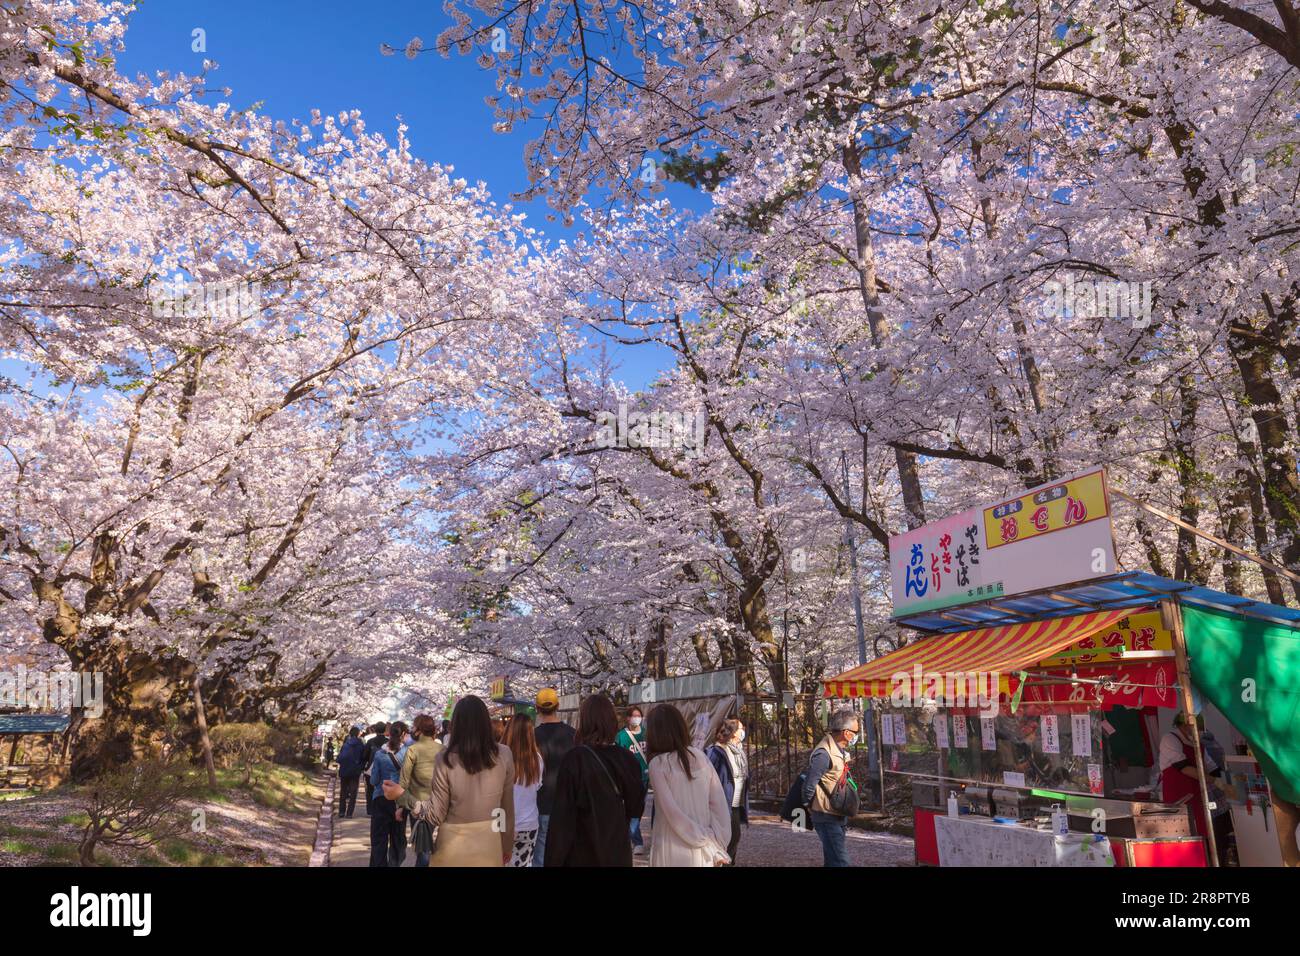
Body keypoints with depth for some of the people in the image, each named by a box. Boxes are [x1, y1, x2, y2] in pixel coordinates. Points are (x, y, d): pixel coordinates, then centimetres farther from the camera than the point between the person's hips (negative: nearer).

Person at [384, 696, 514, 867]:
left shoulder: (446, 759, -13)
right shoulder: (504, 755, -9)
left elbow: (436, 815, -10)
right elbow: (508, 808, 0)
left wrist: (401, 795, -2)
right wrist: (507, 846, 15)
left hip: (454, 850, -1)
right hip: (490, 847, 1)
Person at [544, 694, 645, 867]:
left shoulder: (575, 759, -16)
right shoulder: (627, 759, -3)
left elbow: (562, 816, -16)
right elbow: (636, 808, 9)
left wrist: (554, 860, -10)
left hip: (583, 855, -4)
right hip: (619, 853, 4)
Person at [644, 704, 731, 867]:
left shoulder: (658, 764, -11)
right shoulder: (700, 756, 1)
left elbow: (672, 812, -16)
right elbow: (719, 803, -1)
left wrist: (708, 841, -10)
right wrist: (719, 845, 0)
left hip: (674, 850, -4)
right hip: (702, 852, 4)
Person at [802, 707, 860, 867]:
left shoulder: (840, 750, 9)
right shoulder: (824, 754, -24)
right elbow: (809, 785, -23)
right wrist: (810, 808, -8)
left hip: (837, 816, 10)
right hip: (827, 817, -10)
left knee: (833, 859, 17)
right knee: (840, 861, -12)